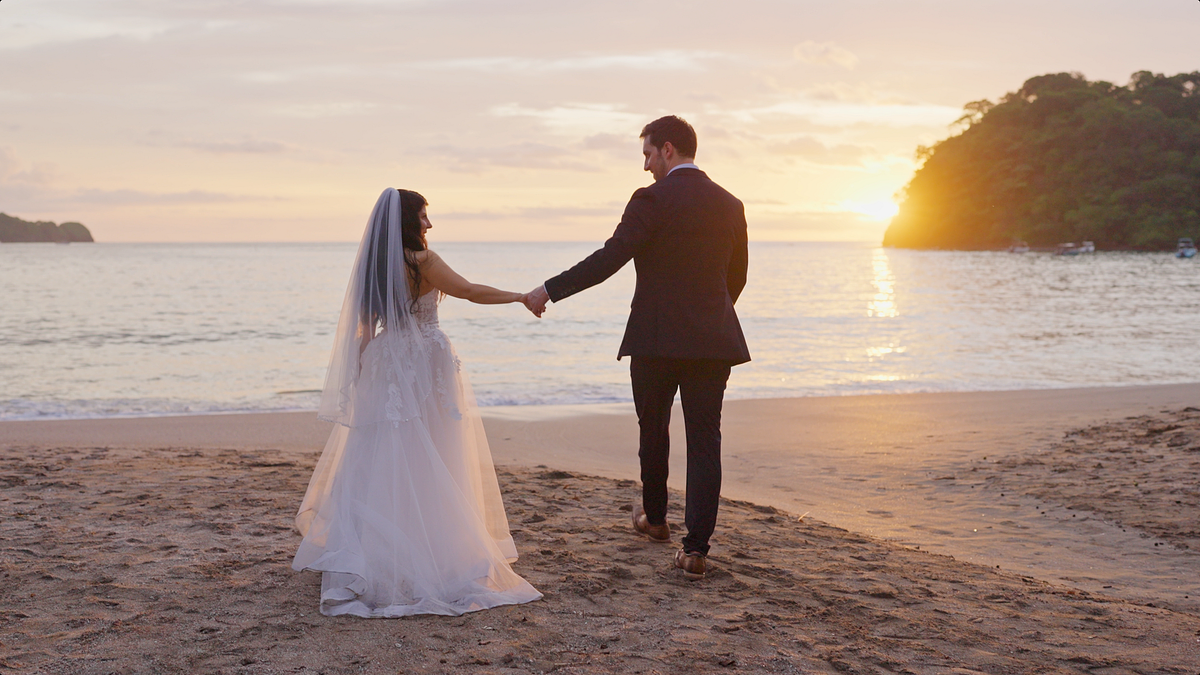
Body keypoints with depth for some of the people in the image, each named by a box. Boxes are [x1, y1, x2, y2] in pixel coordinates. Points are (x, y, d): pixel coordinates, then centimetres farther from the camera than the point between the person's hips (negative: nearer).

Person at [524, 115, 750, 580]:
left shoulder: (652, 200, -9)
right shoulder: (730, 205, 8)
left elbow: (609, 259, -16)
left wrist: (549, 291, -11)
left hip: (656, 339, -3)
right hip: (713, 341, 4)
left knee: (653, 429, 18)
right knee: (704, 441, 3)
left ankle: (654, 518, 36)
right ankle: (695, 549, -2)